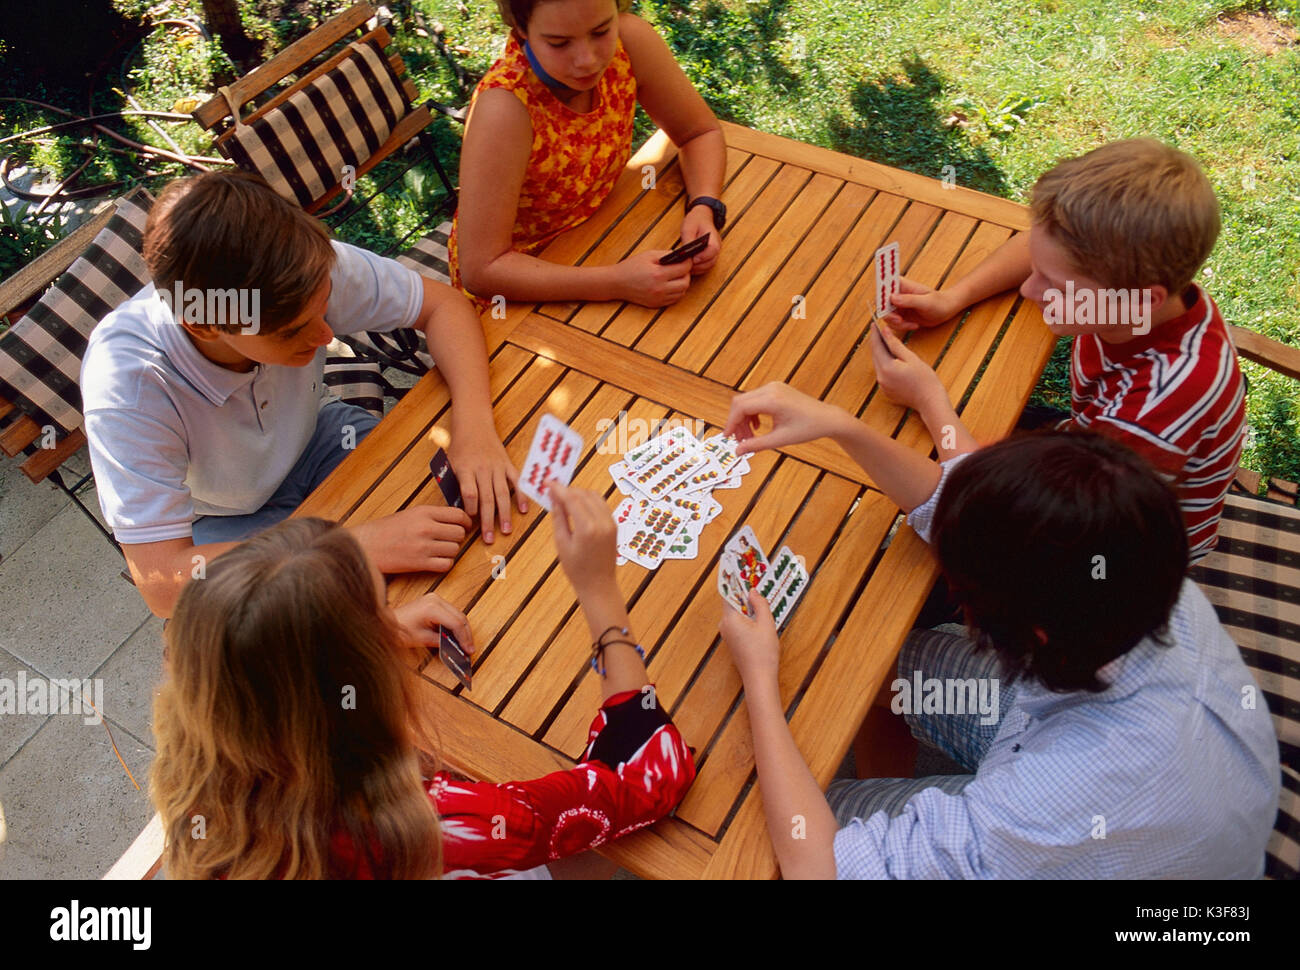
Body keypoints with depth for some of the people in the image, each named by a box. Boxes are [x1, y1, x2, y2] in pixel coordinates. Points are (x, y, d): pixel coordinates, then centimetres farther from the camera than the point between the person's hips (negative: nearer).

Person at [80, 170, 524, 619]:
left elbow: (443, 304, -14)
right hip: (219, 523, -3)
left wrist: (474, 428, -32)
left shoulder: (313, 269, -29)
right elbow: (164, 583, -36)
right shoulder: (126, 381, -36)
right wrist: (361, 546, -43)